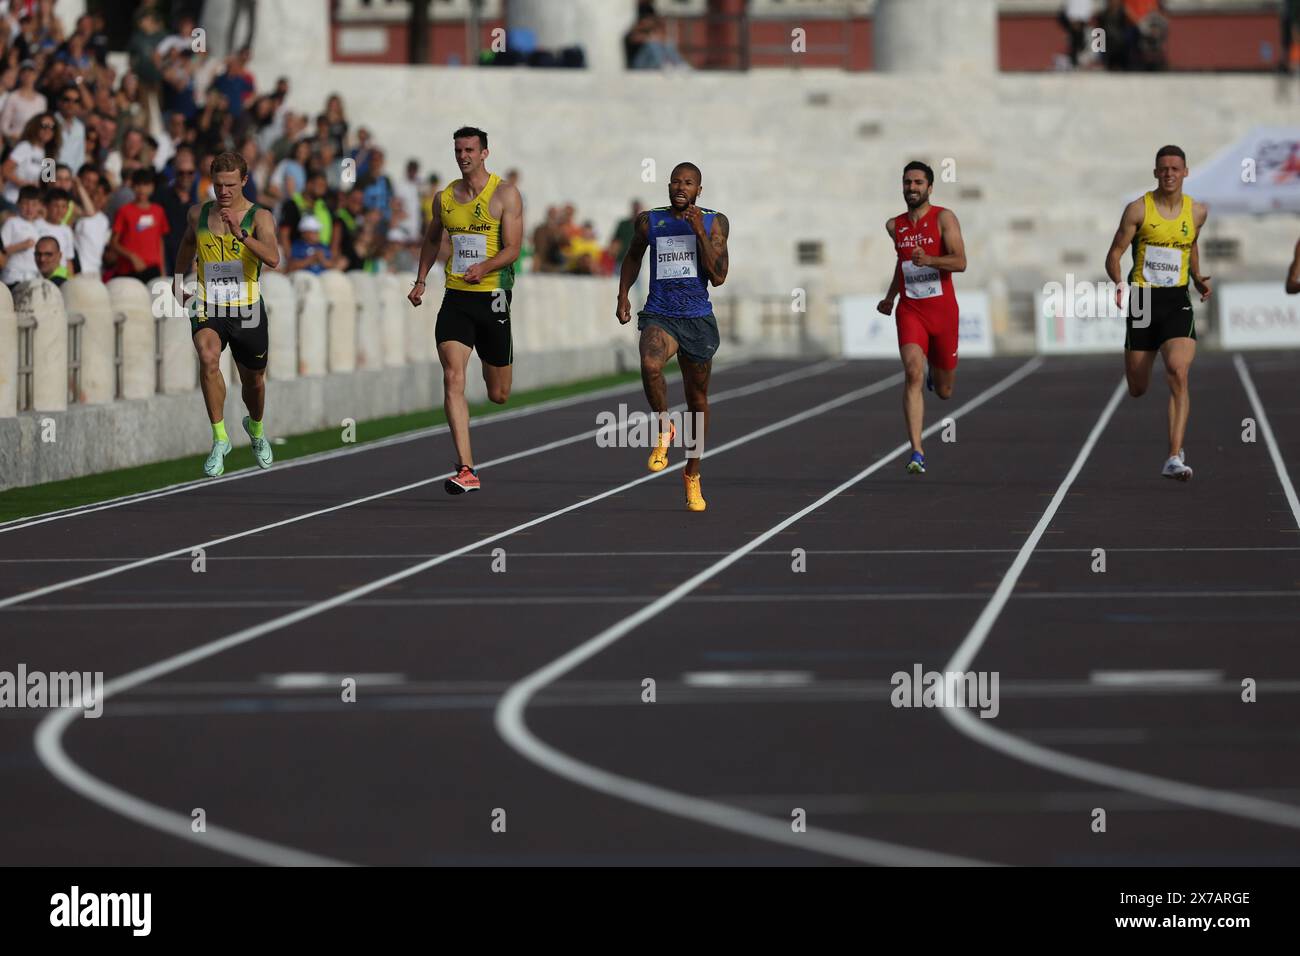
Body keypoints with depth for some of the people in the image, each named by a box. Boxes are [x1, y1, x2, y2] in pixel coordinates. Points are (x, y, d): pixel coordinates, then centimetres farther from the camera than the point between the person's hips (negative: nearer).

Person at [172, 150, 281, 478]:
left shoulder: (259, 216, -7)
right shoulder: (198, 215, 3)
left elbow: (273, 258, -25)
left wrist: (240, 233, -38)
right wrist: (178, 282, 36)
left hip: (247, 310, 0)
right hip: (208, 309, 0)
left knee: (253, 381, 16)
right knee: (208, 359, -31)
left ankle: (255, 428, 51)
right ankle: (220, 439, -23)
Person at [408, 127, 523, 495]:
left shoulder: (505, 194, -4)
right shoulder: (444, 197, 9)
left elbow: (512, 249, -11)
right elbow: (432, 240, 26)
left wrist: (484, 267, -28)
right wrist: (421, 280, 16)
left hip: (492, 297, -3)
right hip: (455, 298, 3)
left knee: (498, 395, 9)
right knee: (453, 379, -16)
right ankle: (466, 469, -19)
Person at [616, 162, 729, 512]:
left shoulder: (715, 223, 0)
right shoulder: (649, 221, 3)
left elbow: (718, 277, -8)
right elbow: (633, 256, 22)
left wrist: (700, 232, -14)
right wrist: (623, 296, 11)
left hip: (698, 318, 1)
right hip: (659, 315, -1)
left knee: (697, 399, 10)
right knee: (650, 364, -34)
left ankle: (692, 475, 28)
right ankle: (664, 429, -9)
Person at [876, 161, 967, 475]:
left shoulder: (944, 218, -6)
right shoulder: (894, 226, 7)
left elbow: (960, 262, -17)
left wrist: (928, 260, -33)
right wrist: (890, 297, 27)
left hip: (943, 311, -1)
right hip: (910, 311, 1)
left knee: (944, 391, 11)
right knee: (913, 373, -22)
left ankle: (935, 377, 51)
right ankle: (917, 452, -25)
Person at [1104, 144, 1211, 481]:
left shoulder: (1197, 212, 5)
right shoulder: (1138, 209, -4)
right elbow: (1114, 254, -2)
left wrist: (1198, 279, 10)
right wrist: (1119, 284, -20)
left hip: (1177, 302, 0)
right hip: (1143, 300, 0)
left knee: (1178, 373, -22)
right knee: (1137, 390, 5)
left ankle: (1174, 459, -25)